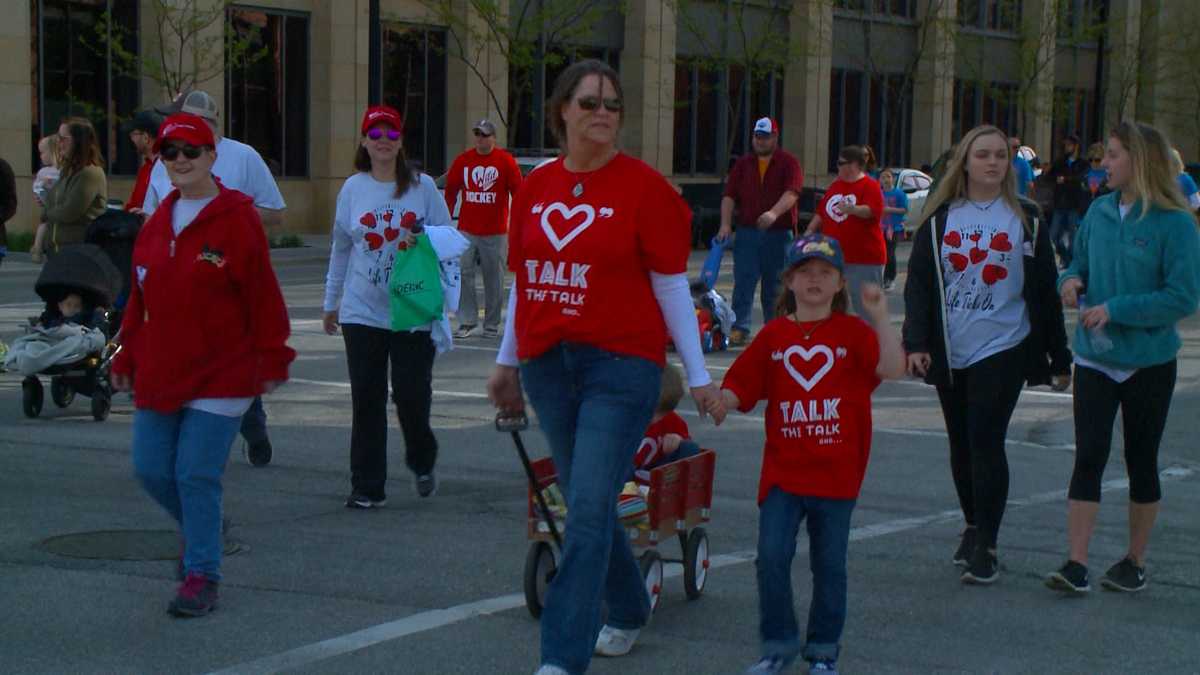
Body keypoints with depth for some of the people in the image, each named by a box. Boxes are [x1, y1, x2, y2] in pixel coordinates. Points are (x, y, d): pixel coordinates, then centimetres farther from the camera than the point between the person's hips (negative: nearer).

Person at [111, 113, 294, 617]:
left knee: (197, 475, -6)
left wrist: (272, 358, -9)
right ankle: (199, 531, 35)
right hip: (160, 371, 6)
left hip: (221, 374, -6)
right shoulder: (158, 222, 10)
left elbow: (263, 295, -9)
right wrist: (128, 356, 14)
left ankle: (202, 576, 7)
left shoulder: (237, 220, -9)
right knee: (152, 469, 7)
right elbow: (140, 295, 15)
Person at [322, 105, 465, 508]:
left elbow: (450, 238, 5)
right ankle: (368, 487, 9)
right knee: (367, 401, 1)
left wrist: (426, 239, -17)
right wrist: (331, 301, 22)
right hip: (363, 312, 2)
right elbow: (340, 249, 17)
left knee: (412, 396, -3)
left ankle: (422, 463, 26)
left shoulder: (423, 187, 1)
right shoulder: (353, 189, 8)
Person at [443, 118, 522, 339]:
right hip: (467, 230, 2)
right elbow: (451, 191, 12)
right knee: (463, 275, -6)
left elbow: (518, 193, -1)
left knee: (494, 279, 5)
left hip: (495, 232, -2)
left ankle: (492, 325, 14)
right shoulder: (463, 161, 6)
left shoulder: (506, 161, -2)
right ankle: (467, 321, 1)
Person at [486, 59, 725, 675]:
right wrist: (507, 361, 21)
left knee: (589, 510, -11)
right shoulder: (535, 187, 9)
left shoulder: (643, 187, -5)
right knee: (587, 505, 15)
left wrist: (698, 376, -2)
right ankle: (628, 611, 37)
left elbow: (671, 287, -3)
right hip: (547, 368, 5)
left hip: (621, 366, -5)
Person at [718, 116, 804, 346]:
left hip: (779, 234, -2)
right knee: (743, 282, -6)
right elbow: (729, 195, 7)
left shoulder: (789, 163, 1)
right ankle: (740, 329, -7)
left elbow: (792, 193, -15)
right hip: (747, 232, 2)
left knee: (775, 286, 6)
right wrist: (726, 223, -5)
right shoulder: (743, 164, 12)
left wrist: (774, 213, -31)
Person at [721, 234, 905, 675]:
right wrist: (717, 399, -17)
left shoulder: (853, 333, 0)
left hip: (836, 473, -1)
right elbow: (739, 389, 4)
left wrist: (880, 318, -23)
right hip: (783, 471, 1)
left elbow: (893, 369, -15)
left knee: (829, 564, 7)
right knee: (771, 556, -5)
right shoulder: (774, 335, 6)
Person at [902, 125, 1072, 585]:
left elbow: (1044, 290, 4)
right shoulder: (940, 219, 5)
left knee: (986, 442, -11)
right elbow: (918, 283, 3)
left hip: (1003, 349, -3)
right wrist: (916, 342, -10)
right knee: (961, 445, 11)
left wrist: (1059, 357, 4)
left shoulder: (1025, 219, 2)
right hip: (950, 353, 3)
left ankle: (986, 546, -7)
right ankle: (973, 527, 28)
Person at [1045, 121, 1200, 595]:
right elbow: (1079, 264, 15)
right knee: (1088, 457, -5)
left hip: (1148, 363, -3)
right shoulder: (1099, 212, 2)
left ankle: (1135, 562, 24)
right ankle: (1075, 565, -7)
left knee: (1141, 462, 11)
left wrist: (1116, 309, -20)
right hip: (1095, 359, 3)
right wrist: (1071, 280, -9)